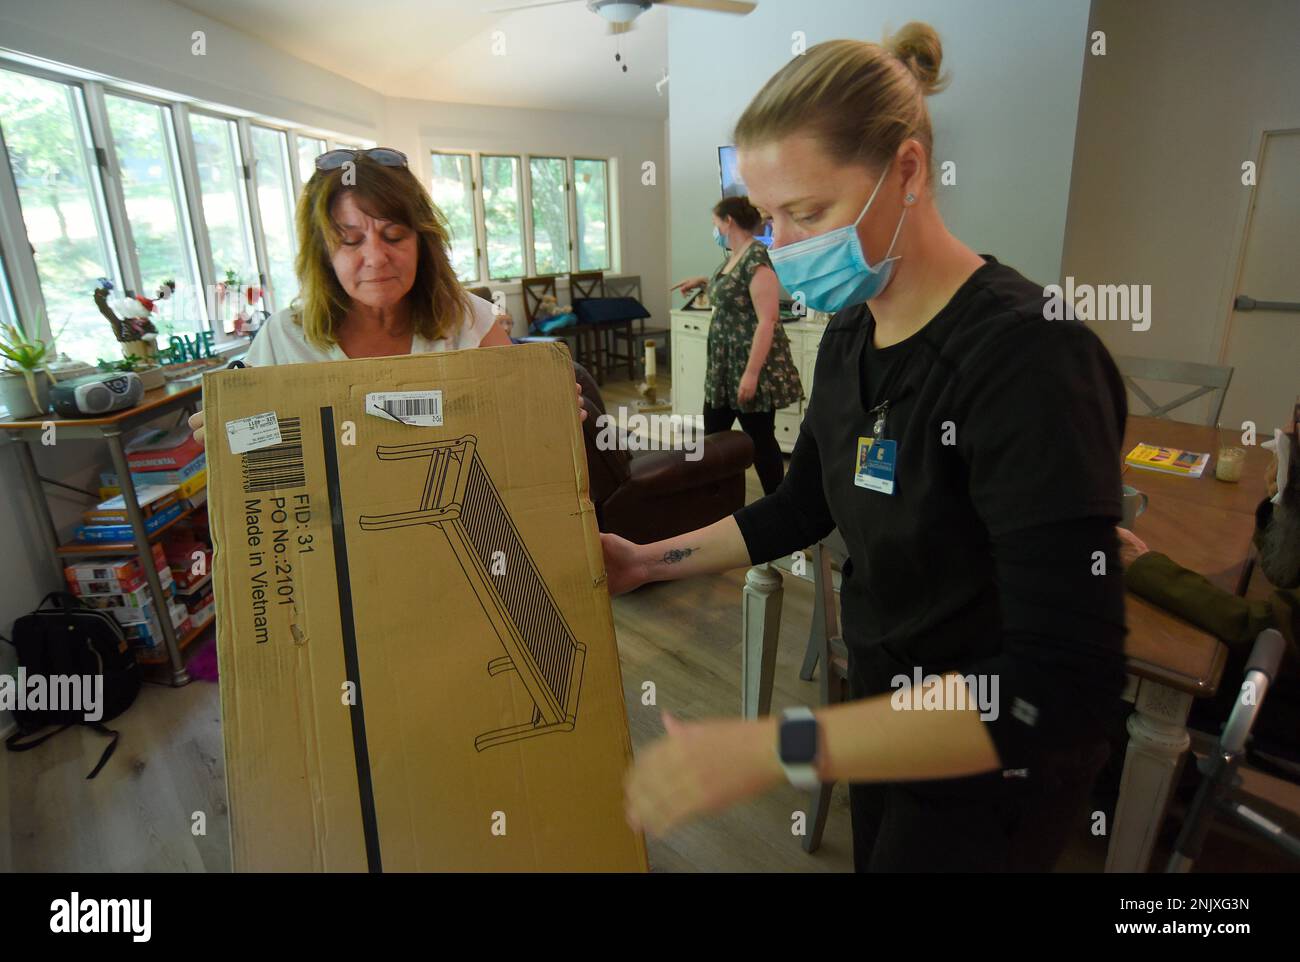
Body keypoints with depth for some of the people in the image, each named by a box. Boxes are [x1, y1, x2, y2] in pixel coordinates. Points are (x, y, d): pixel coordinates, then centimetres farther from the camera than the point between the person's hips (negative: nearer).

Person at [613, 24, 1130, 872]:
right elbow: (804, 507, 8)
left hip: (993, 764, -6)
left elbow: (1066, 684, -33)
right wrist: (650, 561, 2)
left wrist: (777, 748, -39)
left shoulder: (1031, 357, -28)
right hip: (884, 707, 7)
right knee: (876, 855, 26)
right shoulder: (849, 335, -4)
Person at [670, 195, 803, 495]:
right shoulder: (733, 257, 12)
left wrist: (751, 372, -27)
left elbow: (767, 321, -24)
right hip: (724, 367, 10)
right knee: (713, 435, 13)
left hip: (751, 367, -10)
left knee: (760, 440, 0)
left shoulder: (757, 257, -17)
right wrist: (703, 281, 27)